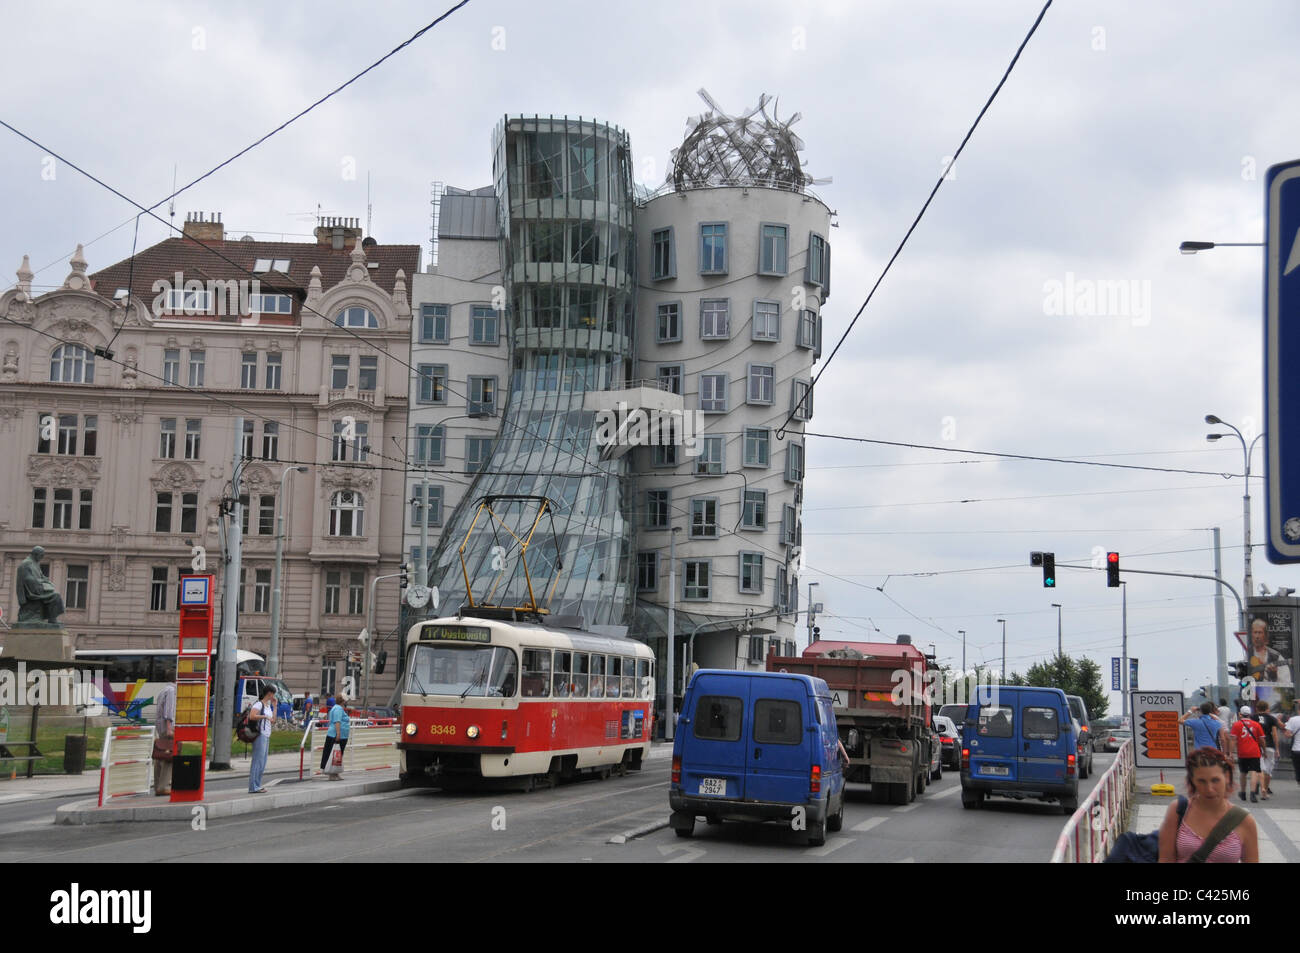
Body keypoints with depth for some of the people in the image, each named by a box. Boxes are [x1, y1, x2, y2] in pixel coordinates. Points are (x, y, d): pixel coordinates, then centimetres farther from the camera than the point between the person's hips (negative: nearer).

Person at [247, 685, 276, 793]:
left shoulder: (268, 705, 19)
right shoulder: (259, 704, -8)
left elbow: (273, 721, 18)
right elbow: (252, 716, -23)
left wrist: (274, 706, 16)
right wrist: (265, 717, -19)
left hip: (266, 736, 9)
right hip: (260, 735, -9)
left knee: (262, 763, 10)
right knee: (258, 761, -10)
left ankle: (257, 785, 14)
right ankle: (253, 787, -9)